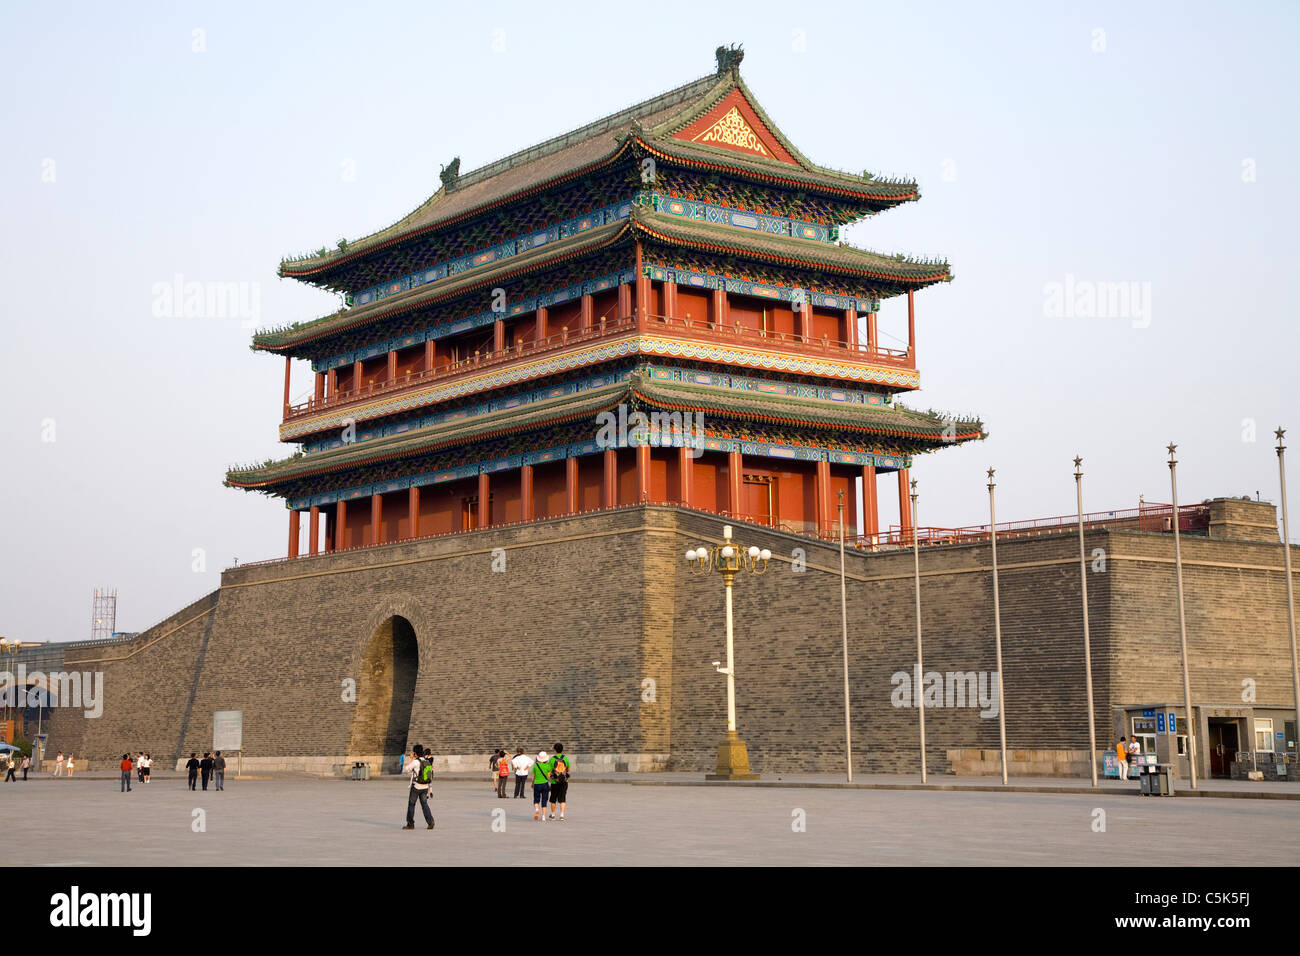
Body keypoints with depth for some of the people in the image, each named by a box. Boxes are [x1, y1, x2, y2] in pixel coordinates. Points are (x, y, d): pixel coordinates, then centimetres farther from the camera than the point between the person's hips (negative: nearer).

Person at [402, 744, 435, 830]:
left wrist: (411, 759, -4)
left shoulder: (415, 762, -16)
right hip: (425, 787, 6)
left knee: (411, 804, 8)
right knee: (424, 804, 9)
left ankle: (410, 824, 13)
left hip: (416, 787, -6)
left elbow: (405, 770, -8)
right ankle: (430, 822, -5)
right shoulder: (427, 761, 5)